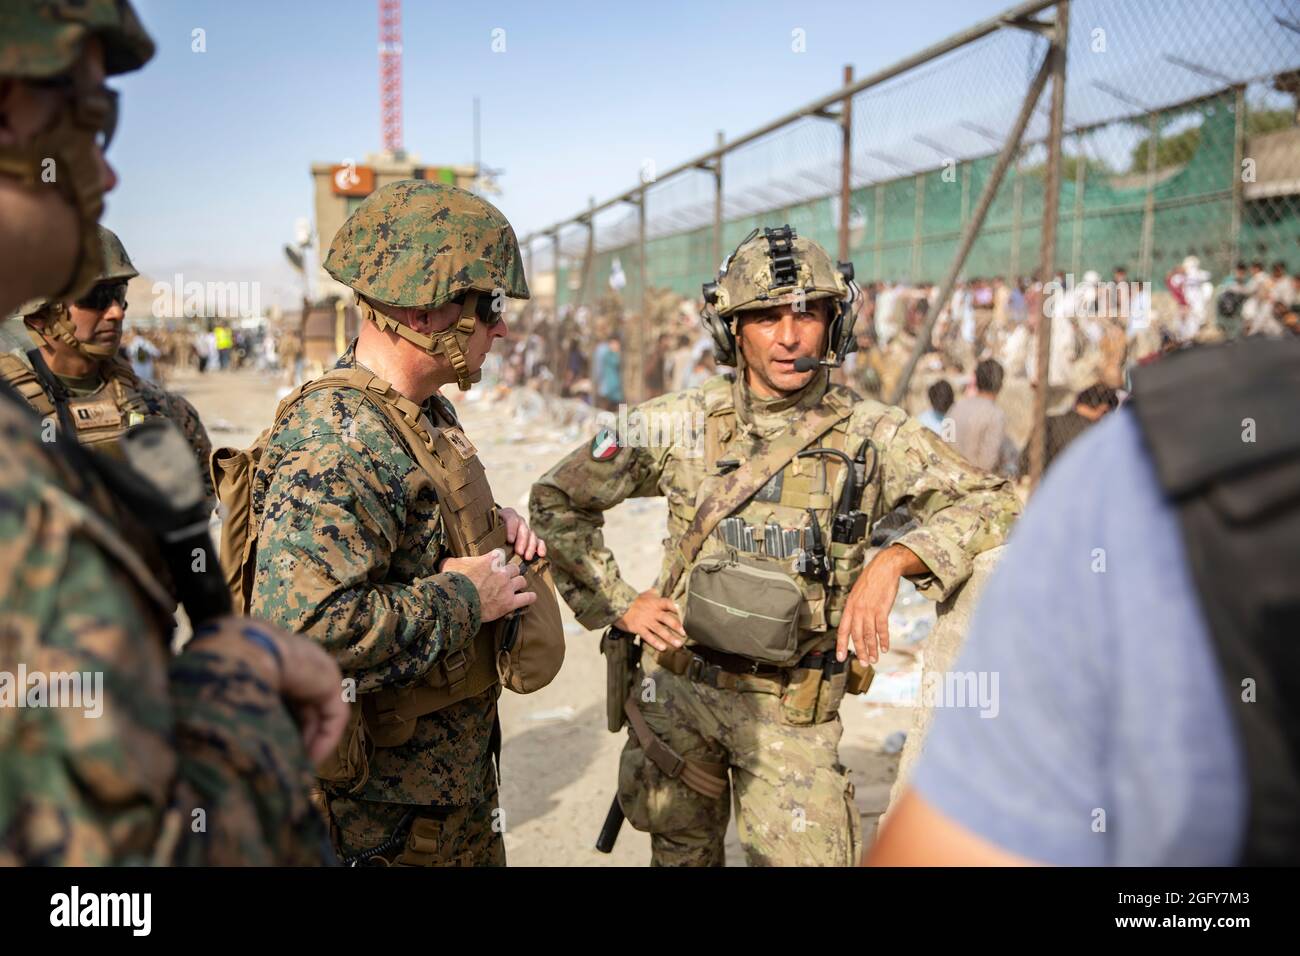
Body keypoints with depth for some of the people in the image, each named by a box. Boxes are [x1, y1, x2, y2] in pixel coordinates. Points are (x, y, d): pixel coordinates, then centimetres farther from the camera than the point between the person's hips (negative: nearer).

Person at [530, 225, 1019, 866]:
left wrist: (893, 559, -23)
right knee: (681, 855, 18)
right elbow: (557, 500, 4)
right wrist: (616, 603, -2)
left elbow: (993, 505, -8)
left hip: (794, 711, -1)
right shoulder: (678, 424, -4)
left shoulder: (872, 435, -6)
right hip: (676, 689, 2)